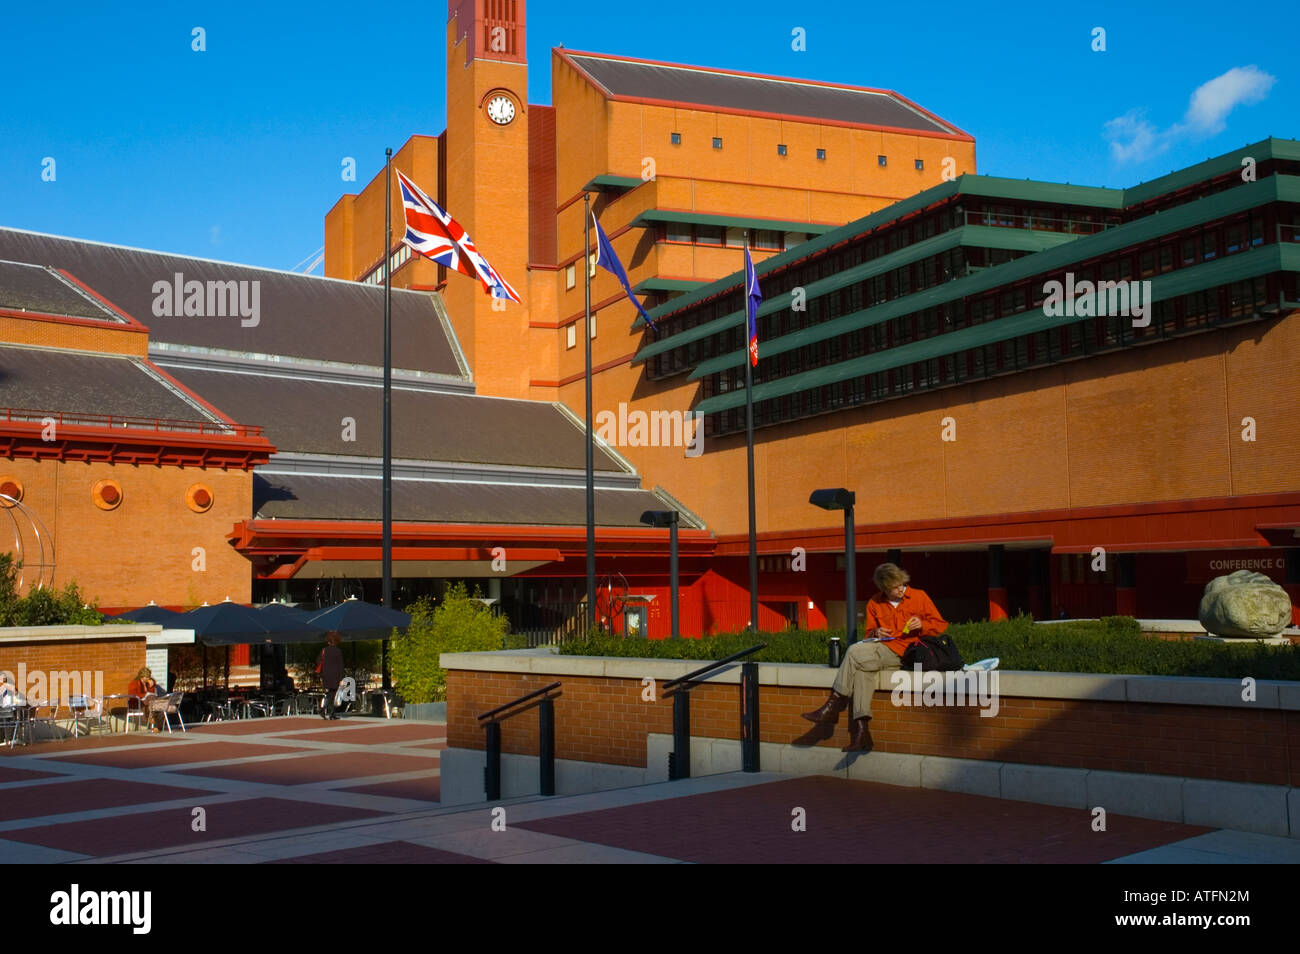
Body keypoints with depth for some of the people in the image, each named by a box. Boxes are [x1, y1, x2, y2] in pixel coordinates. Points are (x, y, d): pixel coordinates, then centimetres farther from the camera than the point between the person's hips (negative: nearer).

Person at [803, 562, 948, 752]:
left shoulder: (919, 597, 6)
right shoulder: (874, 604, 15)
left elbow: (940, 624, 10)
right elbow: (869, 633, 23)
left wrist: (922, 625, -10)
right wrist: (875, 633, -1)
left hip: (905, 653, -5)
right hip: (883, 648, 5)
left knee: (855, 652, -23)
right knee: (862, 669, -29)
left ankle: (833, 706, -15)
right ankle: (860, 728, -34)